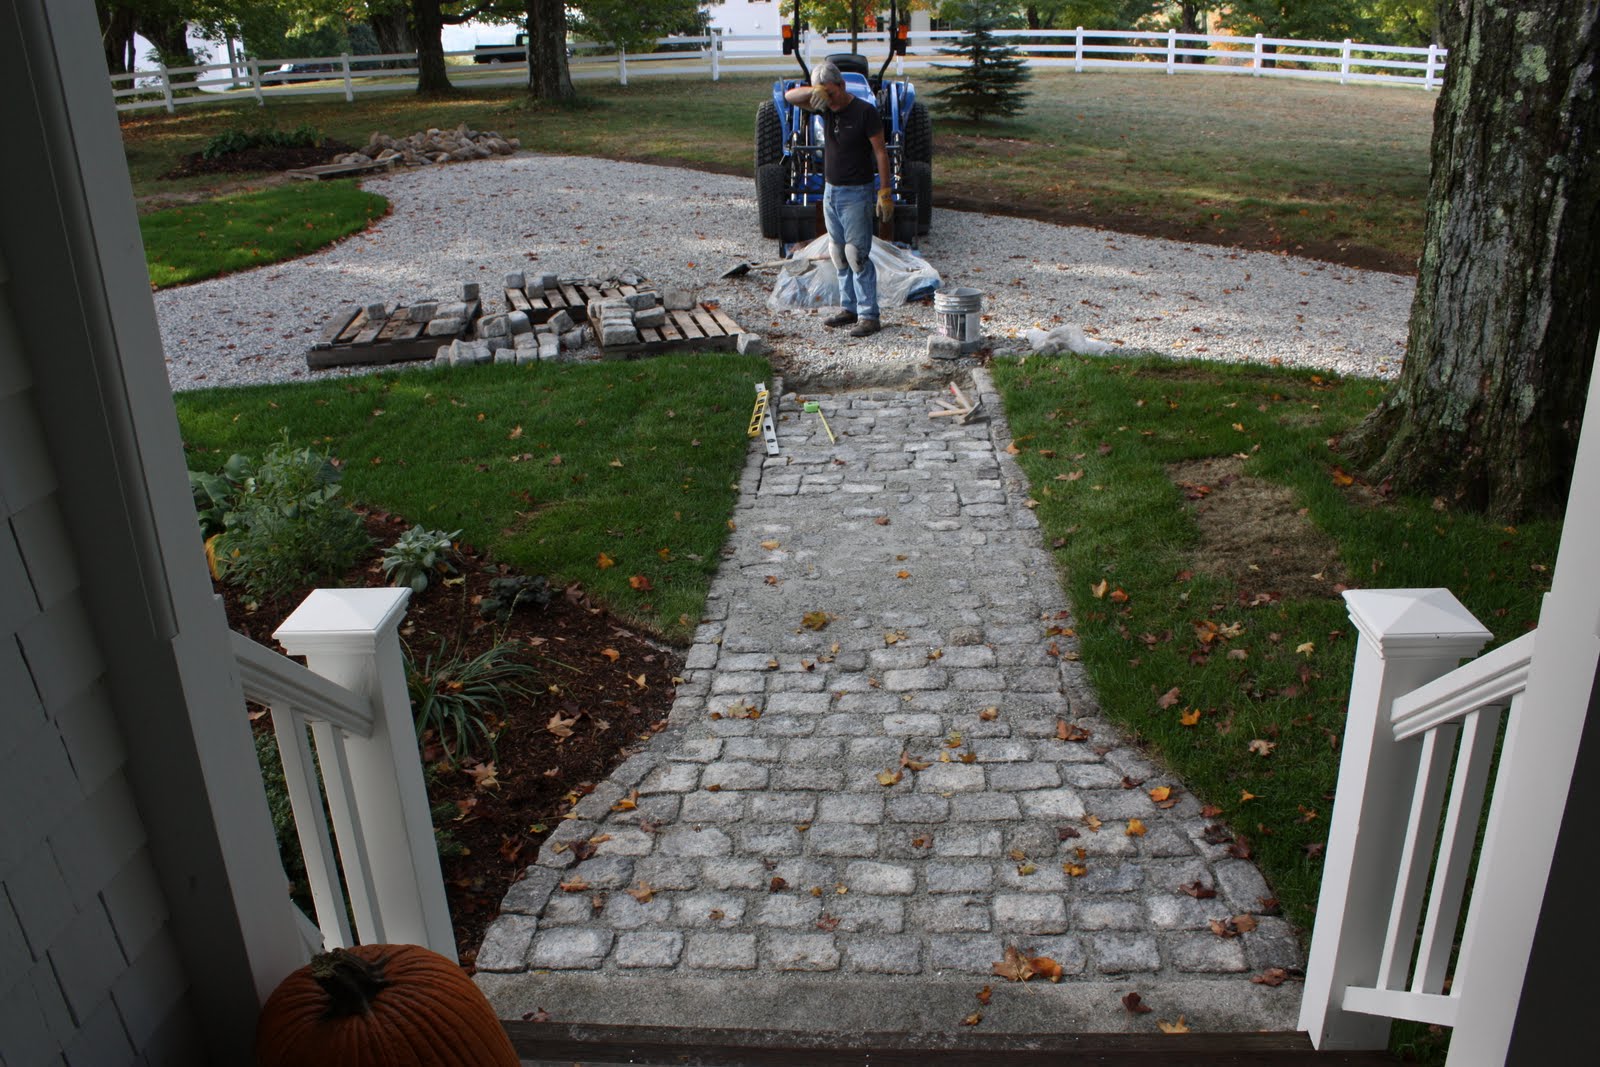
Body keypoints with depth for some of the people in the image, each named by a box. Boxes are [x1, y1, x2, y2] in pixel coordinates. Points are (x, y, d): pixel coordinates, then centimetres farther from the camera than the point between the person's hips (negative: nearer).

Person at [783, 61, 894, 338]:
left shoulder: (865, 111, -12)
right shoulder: (826, 107, 5)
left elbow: (880, 153, -12)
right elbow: (790, 96, -1)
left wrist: (885, 192, -17)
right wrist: (814, 91, -21)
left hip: (856, 193, -7)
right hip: (830, 190, 7)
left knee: (857, 254, -10)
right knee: (838, 254, 11)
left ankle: (868, 315, -7)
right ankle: (849, 308, 19)